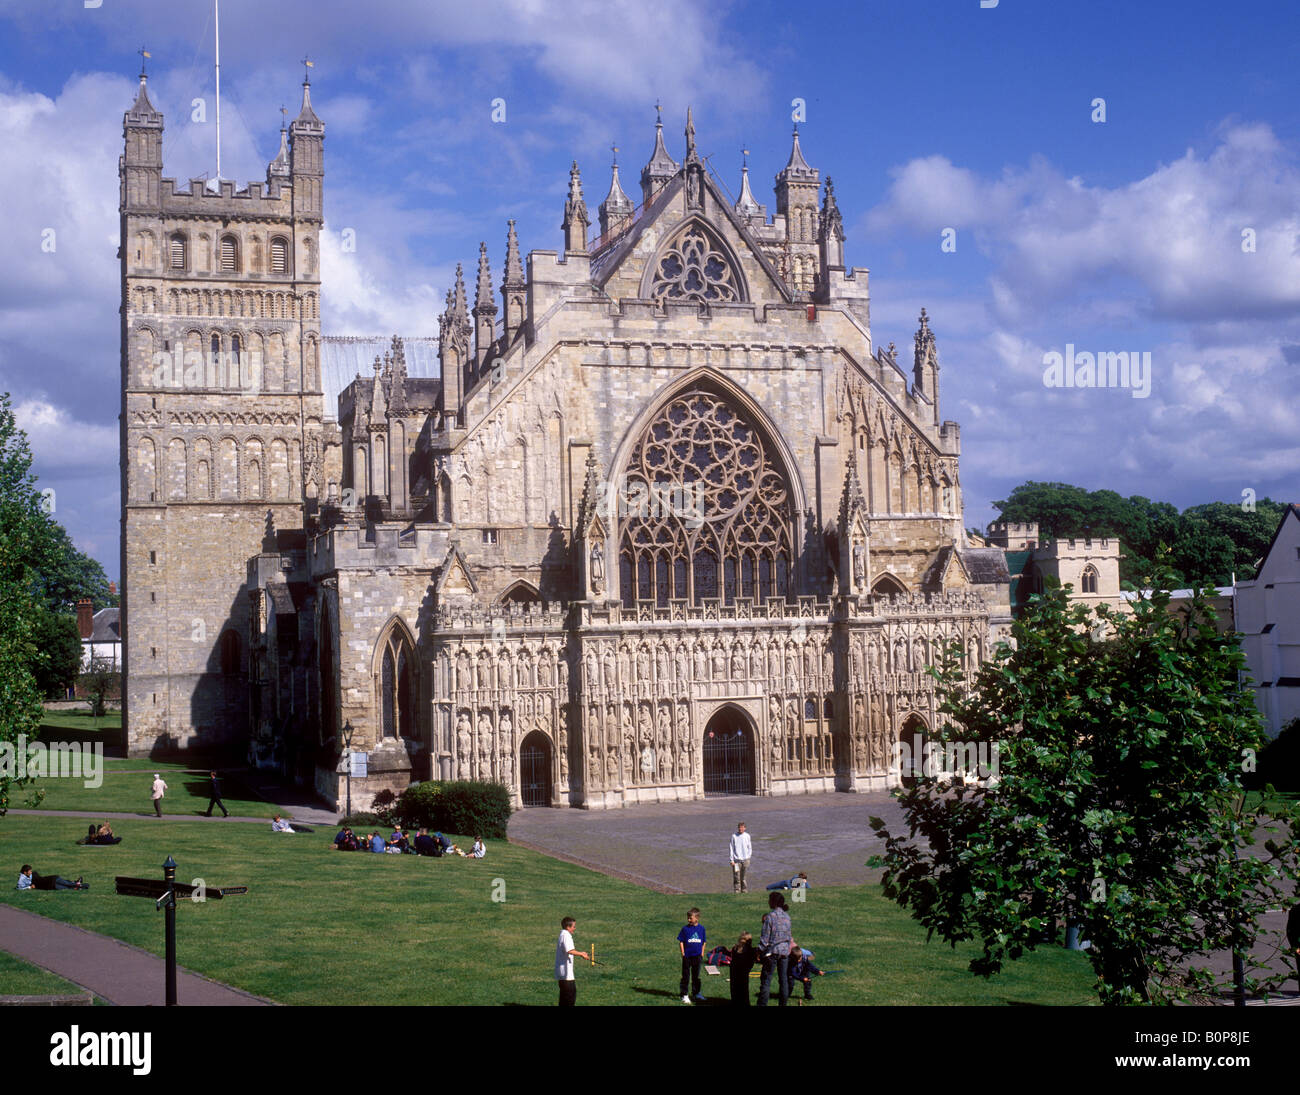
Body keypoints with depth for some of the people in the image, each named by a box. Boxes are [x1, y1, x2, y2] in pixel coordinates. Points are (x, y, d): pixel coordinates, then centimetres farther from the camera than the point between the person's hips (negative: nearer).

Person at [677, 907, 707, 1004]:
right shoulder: (685, 929, -6)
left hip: (697, 955, 2)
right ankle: (684, 995, 8)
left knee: (696, 976, 14)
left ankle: (696, 993, 26)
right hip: (687, 956, -2)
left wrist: (702, 953, 7)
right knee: (685, 976, 3)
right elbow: (681, 941, -2)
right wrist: (683, 953, -7)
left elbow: (703, 942, 12)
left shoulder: (701, 928, 1)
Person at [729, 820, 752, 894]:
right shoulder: (734, 836, 2)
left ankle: (744, 890, 14)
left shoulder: (747, 836, 6)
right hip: (736, 860, -1)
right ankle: (737, 891, -3)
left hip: (745, 860, 1)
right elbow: (731, 848, 3)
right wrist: (732, 860, -3)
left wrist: (748, 857, 2)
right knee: (736, 877, -6)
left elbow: (750, 848, 12)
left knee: (743, 877, 5)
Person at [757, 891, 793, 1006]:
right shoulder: (787, 916, 5)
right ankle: (783, 1003, 15)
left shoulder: (770, 916, -12)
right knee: (783, 979, 11)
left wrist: (760, 950, -5)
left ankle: (762, 1004, -1)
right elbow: (789, 935, 12)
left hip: (772, 951, -5)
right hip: (785, 950, 5)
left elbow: (765, 936, -11)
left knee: (766, 980, 0)